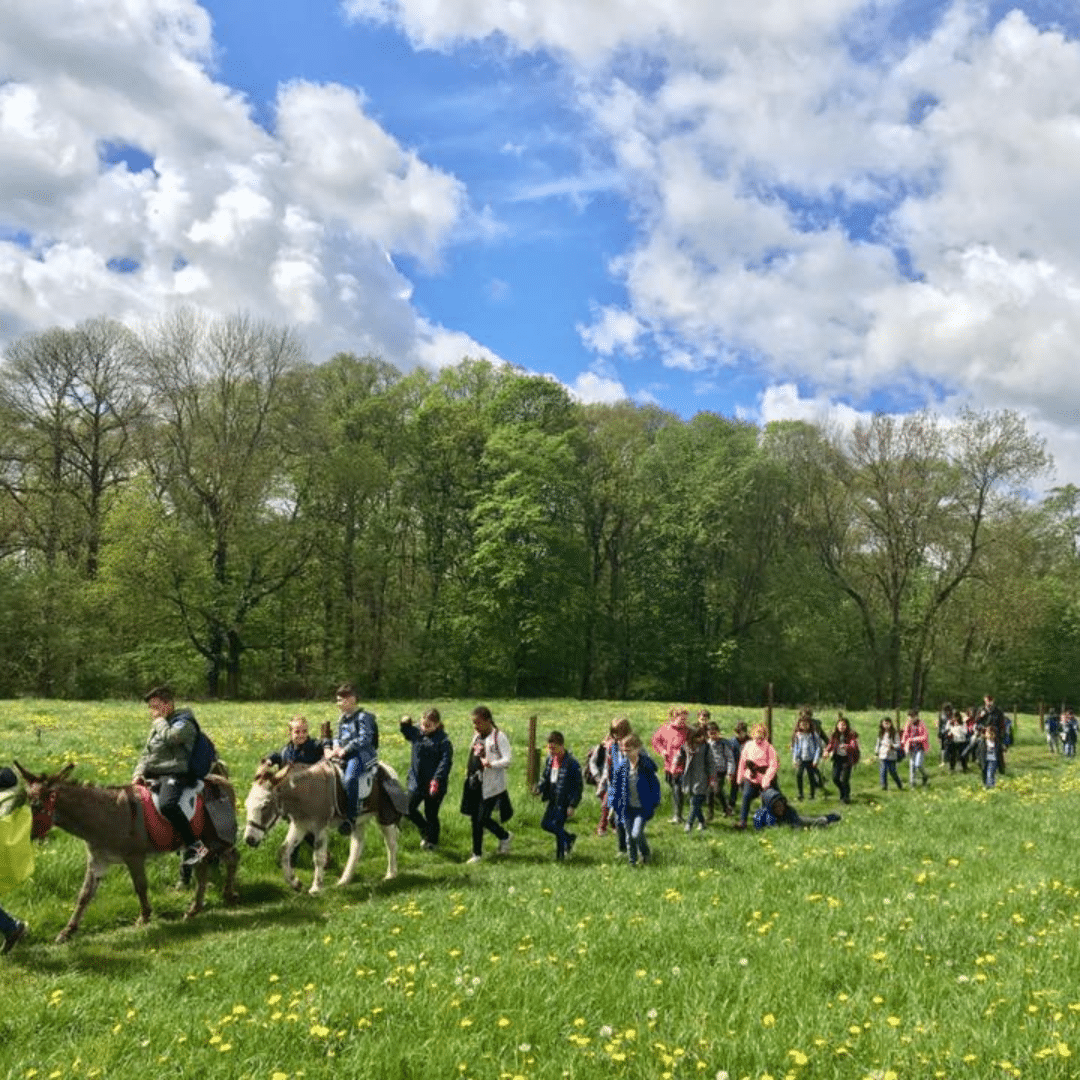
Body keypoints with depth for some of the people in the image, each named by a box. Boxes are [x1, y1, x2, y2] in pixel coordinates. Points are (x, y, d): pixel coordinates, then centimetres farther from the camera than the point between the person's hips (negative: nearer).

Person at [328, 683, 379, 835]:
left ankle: (351, 818, -34)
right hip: (344, 755, 10)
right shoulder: (342, 719, 20)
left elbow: (365, 738, -17)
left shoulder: (363, 717, -7)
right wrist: (337, 747, 2)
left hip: (362, 755, -10)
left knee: (349, 778, -35)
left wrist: (345, 750, -20)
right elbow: (338, 737, 26)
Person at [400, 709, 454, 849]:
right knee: (409, 809, 7)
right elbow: (406, 732, 24)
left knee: (431, 814, 7)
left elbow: (446, 761, -22)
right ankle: (425, 831, 32)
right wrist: (405, 723, 2)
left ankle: (432, 841, 28)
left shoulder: (443, 740, -15)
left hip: (433, 785, -6)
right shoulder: (417, 734, 3)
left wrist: (437, 780, -31)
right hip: (416, 782, 6)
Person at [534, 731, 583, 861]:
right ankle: (569, 838, 32)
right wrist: (539, 788, -4)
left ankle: (560, 854, 15)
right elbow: (545, 777, 16)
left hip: (564, 801, -8)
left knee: (557, 826, -5)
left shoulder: (572, 763, -19)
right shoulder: (550, 760, 4)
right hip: (553, 800, 8)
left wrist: (573, 805, -18)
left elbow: (578, 786, -15)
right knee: (545, 824, 11)